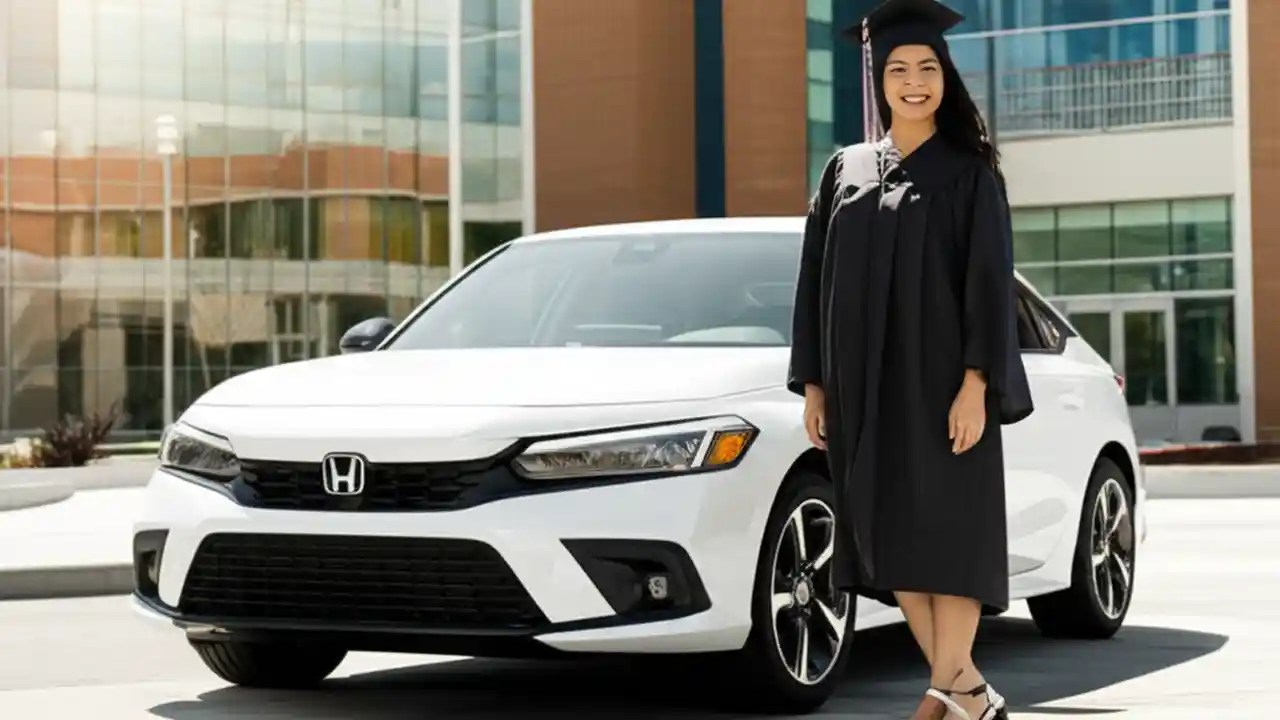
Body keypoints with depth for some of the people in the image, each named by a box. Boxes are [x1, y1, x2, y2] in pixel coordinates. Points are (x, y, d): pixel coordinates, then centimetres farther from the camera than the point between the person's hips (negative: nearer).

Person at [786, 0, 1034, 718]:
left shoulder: (968, 174, -1)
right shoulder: (845, 172, 11)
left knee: (944, 526, -6)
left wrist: (975, 383, -17)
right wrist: (815, 382, 7)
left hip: (940, 380, -5)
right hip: (865, 384, 5)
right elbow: (818, 280, 12)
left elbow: (990, 281, -7)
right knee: (887, 532, 4)